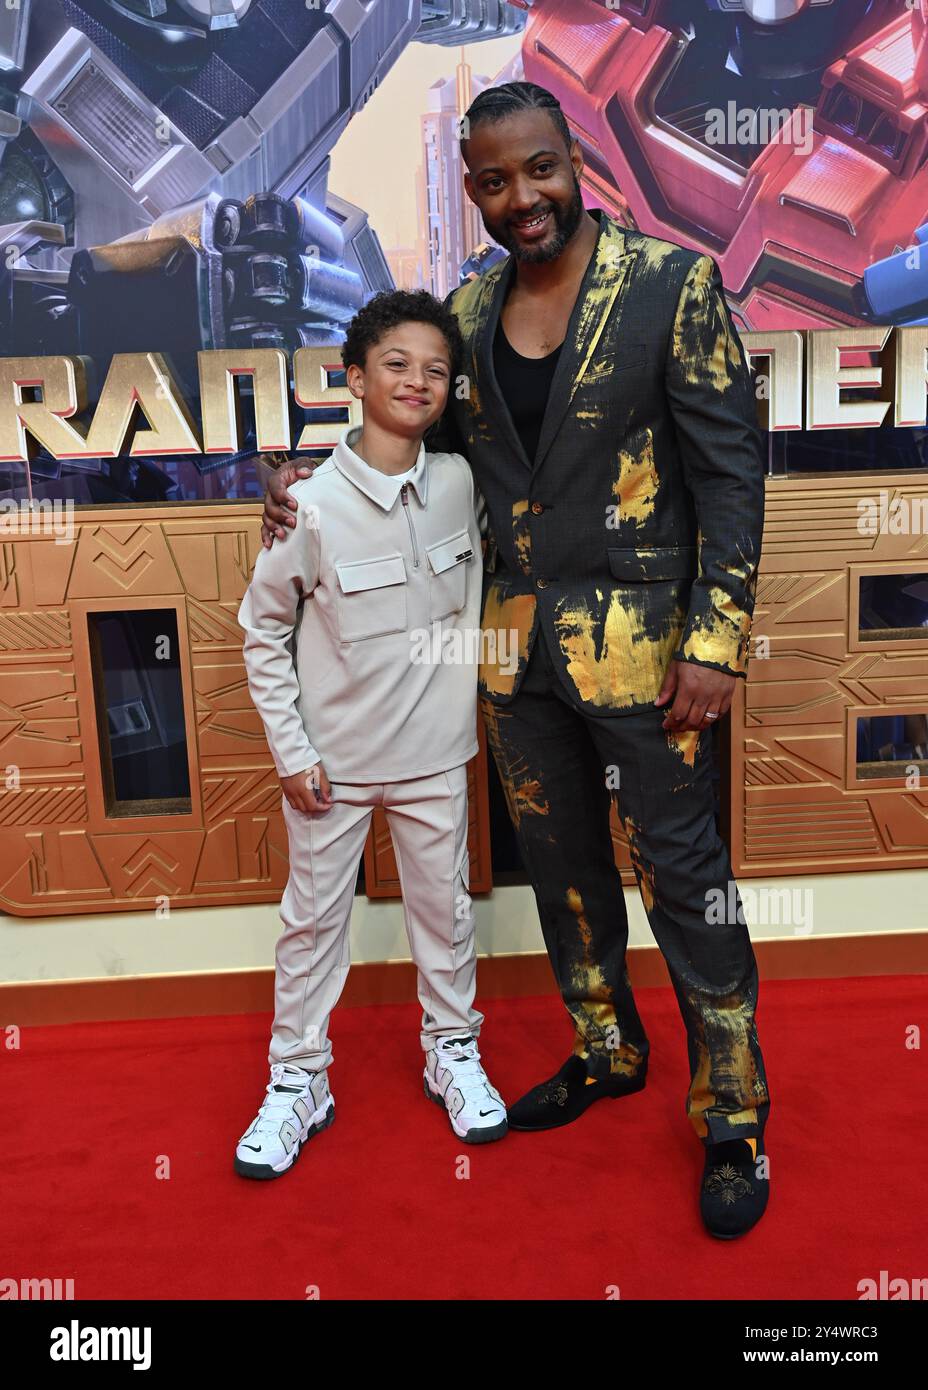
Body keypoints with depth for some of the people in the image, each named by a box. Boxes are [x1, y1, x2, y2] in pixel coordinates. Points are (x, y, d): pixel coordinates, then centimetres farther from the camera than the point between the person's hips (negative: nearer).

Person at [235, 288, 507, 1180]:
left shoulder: (459, 484, -4)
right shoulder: (312, 504, -14)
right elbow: (261, 630, -6)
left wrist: (467, 694, 9)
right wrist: (290, 752, -8)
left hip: (435, 751, 3)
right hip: (333, 758, -2)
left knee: (444, 906, 15)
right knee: (313, 919, 11)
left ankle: (453, 1052, 37)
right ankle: (297, 1081, 30)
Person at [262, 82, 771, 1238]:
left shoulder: (672, 285, -6)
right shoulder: (466, 314, 7)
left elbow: (729, 471, -8)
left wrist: (716, 641, -14)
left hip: (638, 643, -5)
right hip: (514, 647, 5)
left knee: (681, 877, 3)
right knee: (562, 867, 17)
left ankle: (733, 1122, 23)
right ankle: (606, 1054, 40)